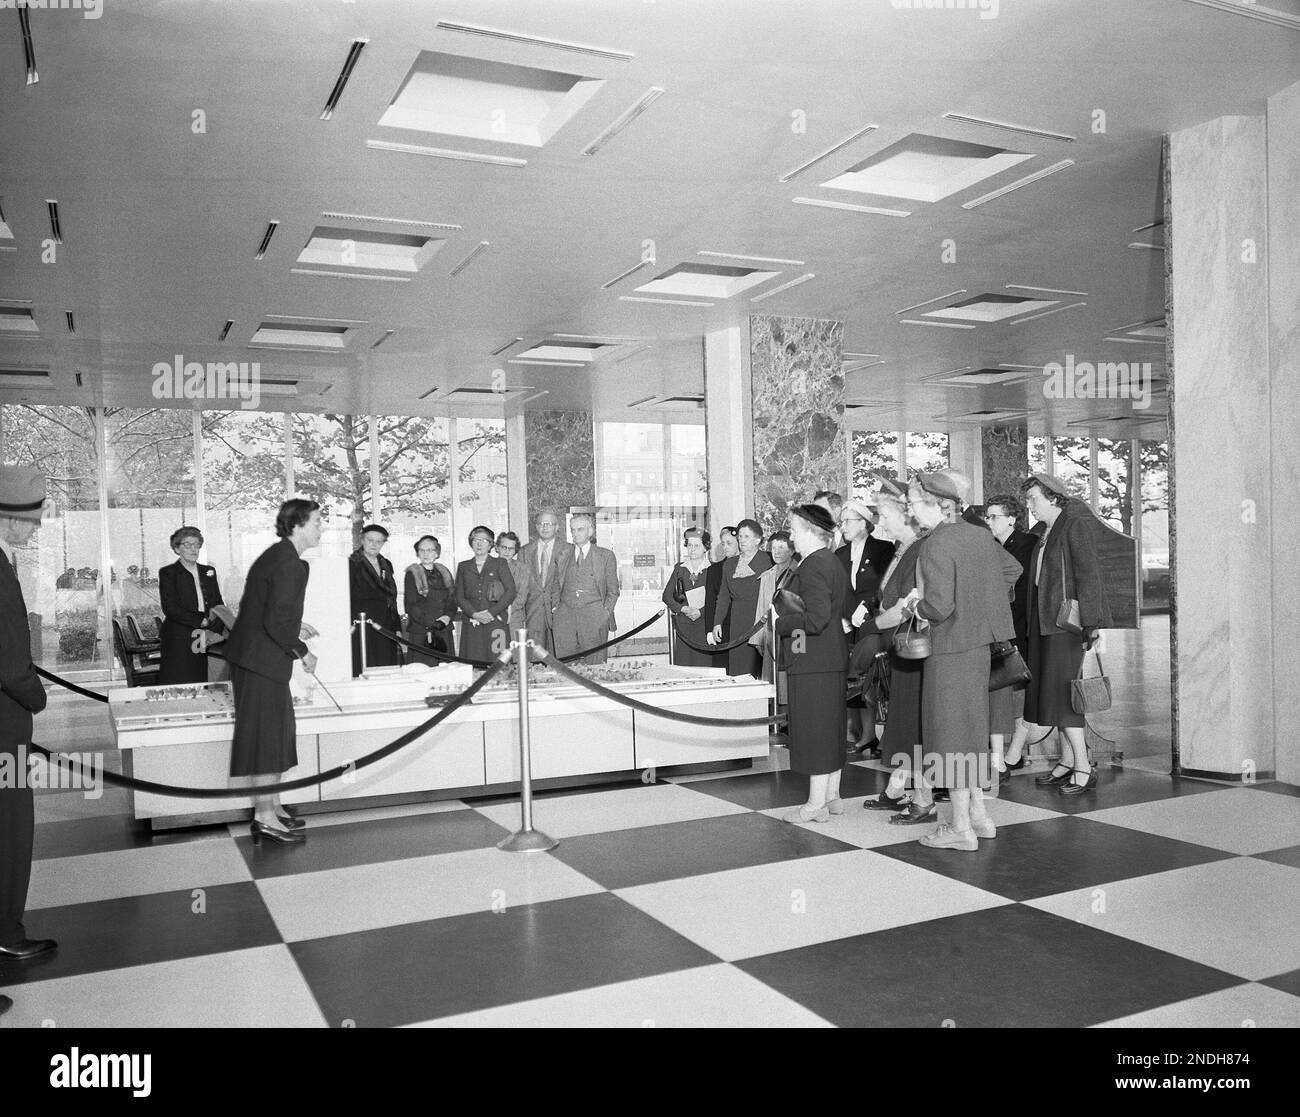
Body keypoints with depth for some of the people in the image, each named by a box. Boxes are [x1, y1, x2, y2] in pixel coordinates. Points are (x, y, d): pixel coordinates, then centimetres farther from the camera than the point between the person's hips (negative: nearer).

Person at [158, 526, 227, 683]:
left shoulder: (208, 572, 17)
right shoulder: (168, 573, 2)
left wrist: (213, 629, -6)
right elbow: (170, 609, -9)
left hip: (205, 642, 4)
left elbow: (219, 606, 12)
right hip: (178, 643, -4)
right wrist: (202, 621, -15)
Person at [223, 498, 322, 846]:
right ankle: (264, 818, 2)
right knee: (267, 733, -4)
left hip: (253, 656, 10)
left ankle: (272, 806, 26)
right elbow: (276, 622, -24)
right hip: (262, 660, -10)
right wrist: (303, 652, -12)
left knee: (278, 731, 16)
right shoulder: (289, 563, -19)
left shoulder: (277, 556, 12)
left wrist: (295, 627, 19)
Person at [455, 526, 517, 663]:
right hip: (471, 624, 2)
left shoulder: (500, 564, 10)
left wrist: (491, 612, -9)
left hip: (495, 622, -2)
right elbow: (459, 596, 9)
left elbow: (511, 591, 0)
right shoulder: (463, 567, 16)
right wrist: (474, 614, -8)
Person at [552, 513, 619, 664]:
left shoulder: (606, 555, 11)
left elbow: (613, 590, 10)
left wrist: (605, 611, -2)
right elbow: (557, 587, 19)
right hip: (565, 616, 2)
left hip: (594, 618, -2)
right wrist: (554, 609, 5)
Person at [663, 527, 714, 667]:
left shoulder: (712, 569, 2)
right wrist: (683, 609, -7)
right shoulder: (679, 568, 9)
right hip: (682, 623, 2)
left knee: (703, 664, -5)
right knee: (683, 664, 0)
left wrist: (700, 612, -14)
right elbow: (667, 595, 7)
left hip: (704, 623, -2)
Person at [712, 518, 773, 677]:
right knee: (738, 668, -1)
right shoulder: (729, 564, 15)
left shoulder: (768, 560, 1)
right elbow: (723, 596, 16)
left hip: (761, 620, -4)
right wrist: (717, 622, 6)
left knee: (758, 668, -8)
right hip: (738, 624, 4)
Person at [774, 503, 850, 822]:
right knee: (831, 727, 15)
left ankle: (816, 804, 4)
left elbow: (816, 619, -26)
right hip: (831, 656, 10)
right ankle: (832, 796, 24)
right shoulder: (833, 562, 13)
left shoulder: (813, 566, -19)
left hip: (811, 661, -10)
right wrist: (784, 611, 12)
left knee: (813, 729, -3)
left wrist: (779, 621, -15)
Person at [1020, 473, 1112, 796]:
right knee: (1052, 692, 10)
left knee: (1062, 691, -10)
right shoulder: (1047, 534, 16)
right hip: (1048, 621, 9)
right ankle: (1067, 762, 18)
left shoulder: (1075, 526, -11)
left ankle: (1083, 769, -5)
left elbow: (1088, 575, -17)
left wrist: (1091, 623, -22)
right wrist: (1035, 625, 13)